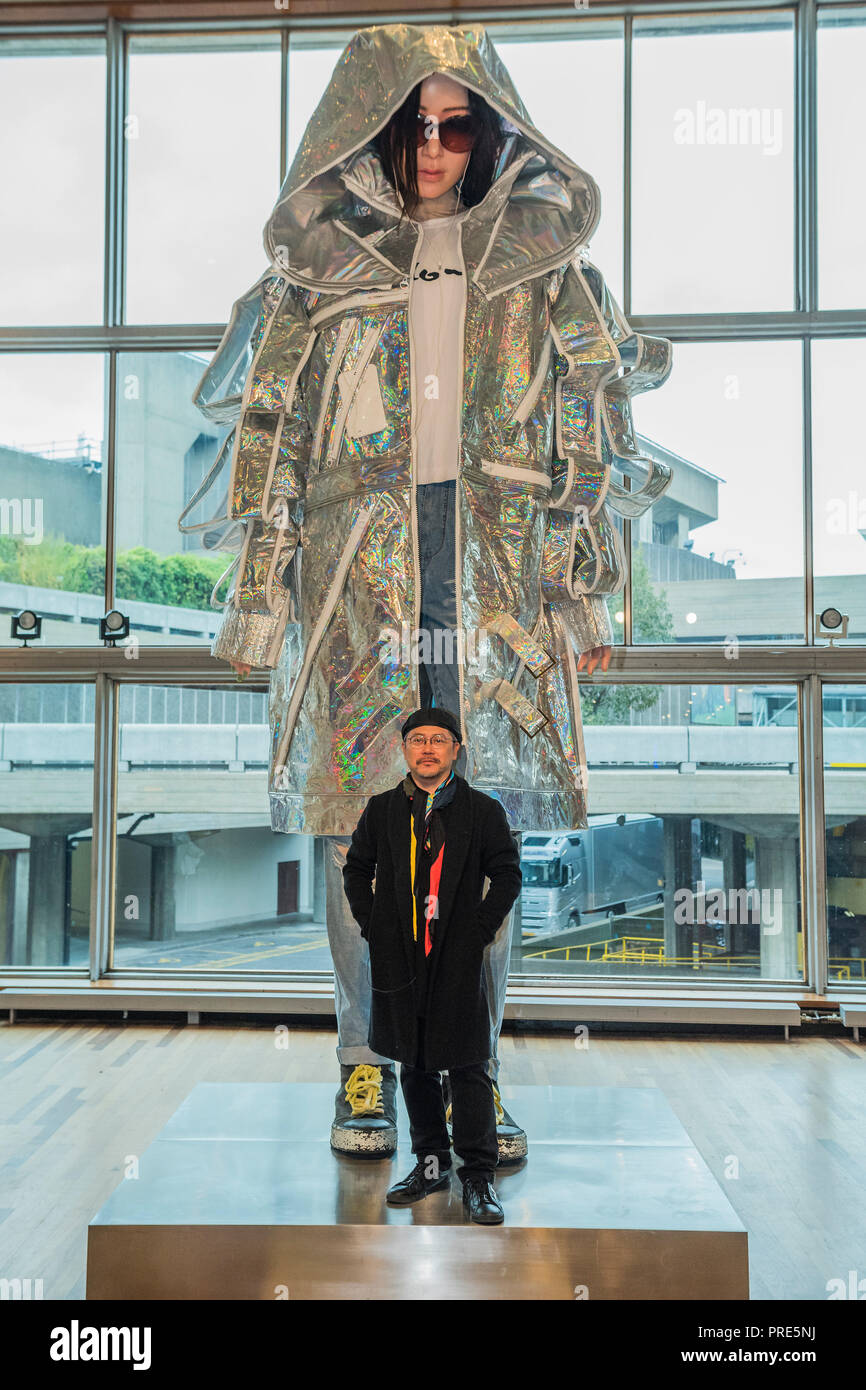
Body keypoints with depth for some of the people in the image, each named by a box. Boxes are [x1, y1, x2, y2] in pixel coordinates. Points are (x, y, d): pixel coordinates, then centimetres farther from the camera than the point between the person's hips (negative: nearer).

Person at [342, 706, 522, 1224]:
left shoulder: (482, 810, -1)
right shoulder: (382, 810, 6)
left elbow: (508, 873, 4)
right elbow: (357, 870, 17)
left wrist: (480, 929, -5)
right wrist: (372, 925, 7)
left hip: (459, 958, -3)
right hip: (400, 958, 3)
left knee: (468, 1068, 0)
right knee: (415, 1064, 13)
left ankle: (479, 1175, 12)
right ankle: (431, 1161, 29)